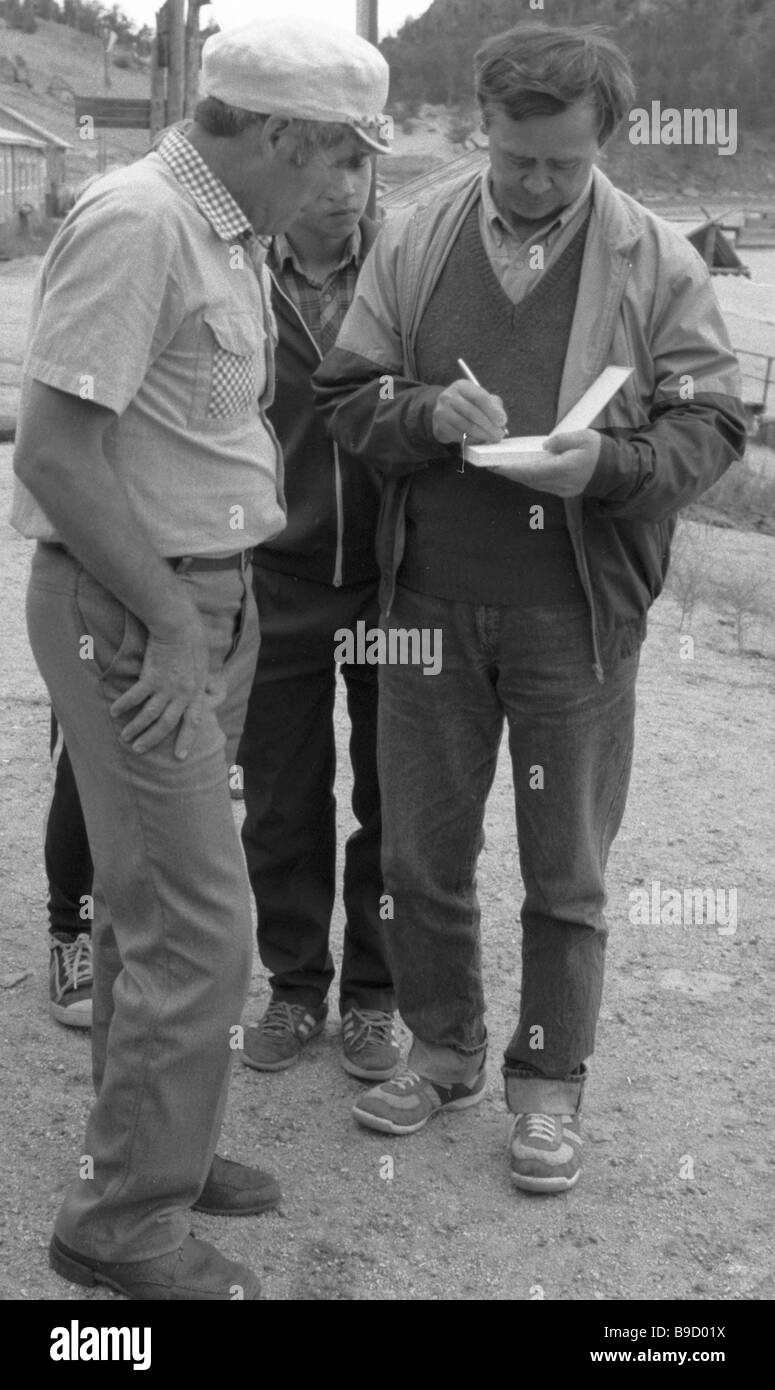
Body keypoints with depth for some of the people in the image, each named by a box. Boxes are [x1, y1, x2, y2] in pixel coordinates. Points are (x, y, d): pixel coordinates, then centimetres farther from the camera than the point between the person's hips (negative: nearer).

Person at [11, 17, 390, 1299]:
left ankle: (150, 1149, 33)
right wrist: (169, 619, -17)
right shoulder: (136, 222, -18)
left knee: (151, 900, 17)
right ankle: (126, 1222, 10)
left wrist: (213, 606, 9)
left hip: (206, 598, 9)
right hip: (129, 612, -9)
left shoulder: (233, 235, 11)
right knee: (197, 924, -6)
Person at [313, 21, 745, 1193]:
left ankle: (549, 1085, 25)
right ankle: (444, 1051, 33)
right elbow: (346, 396, 5)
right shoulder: (415, 245, 4)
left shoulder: (656, 263, -2)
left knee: (565, 868, 7)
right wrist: (428, 411, -15)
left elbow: (713, 424, -2)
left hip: (577, 612, -2)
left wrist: (612, 463, -21)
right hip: (430, 598, 3)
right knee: (422, 850, 12)